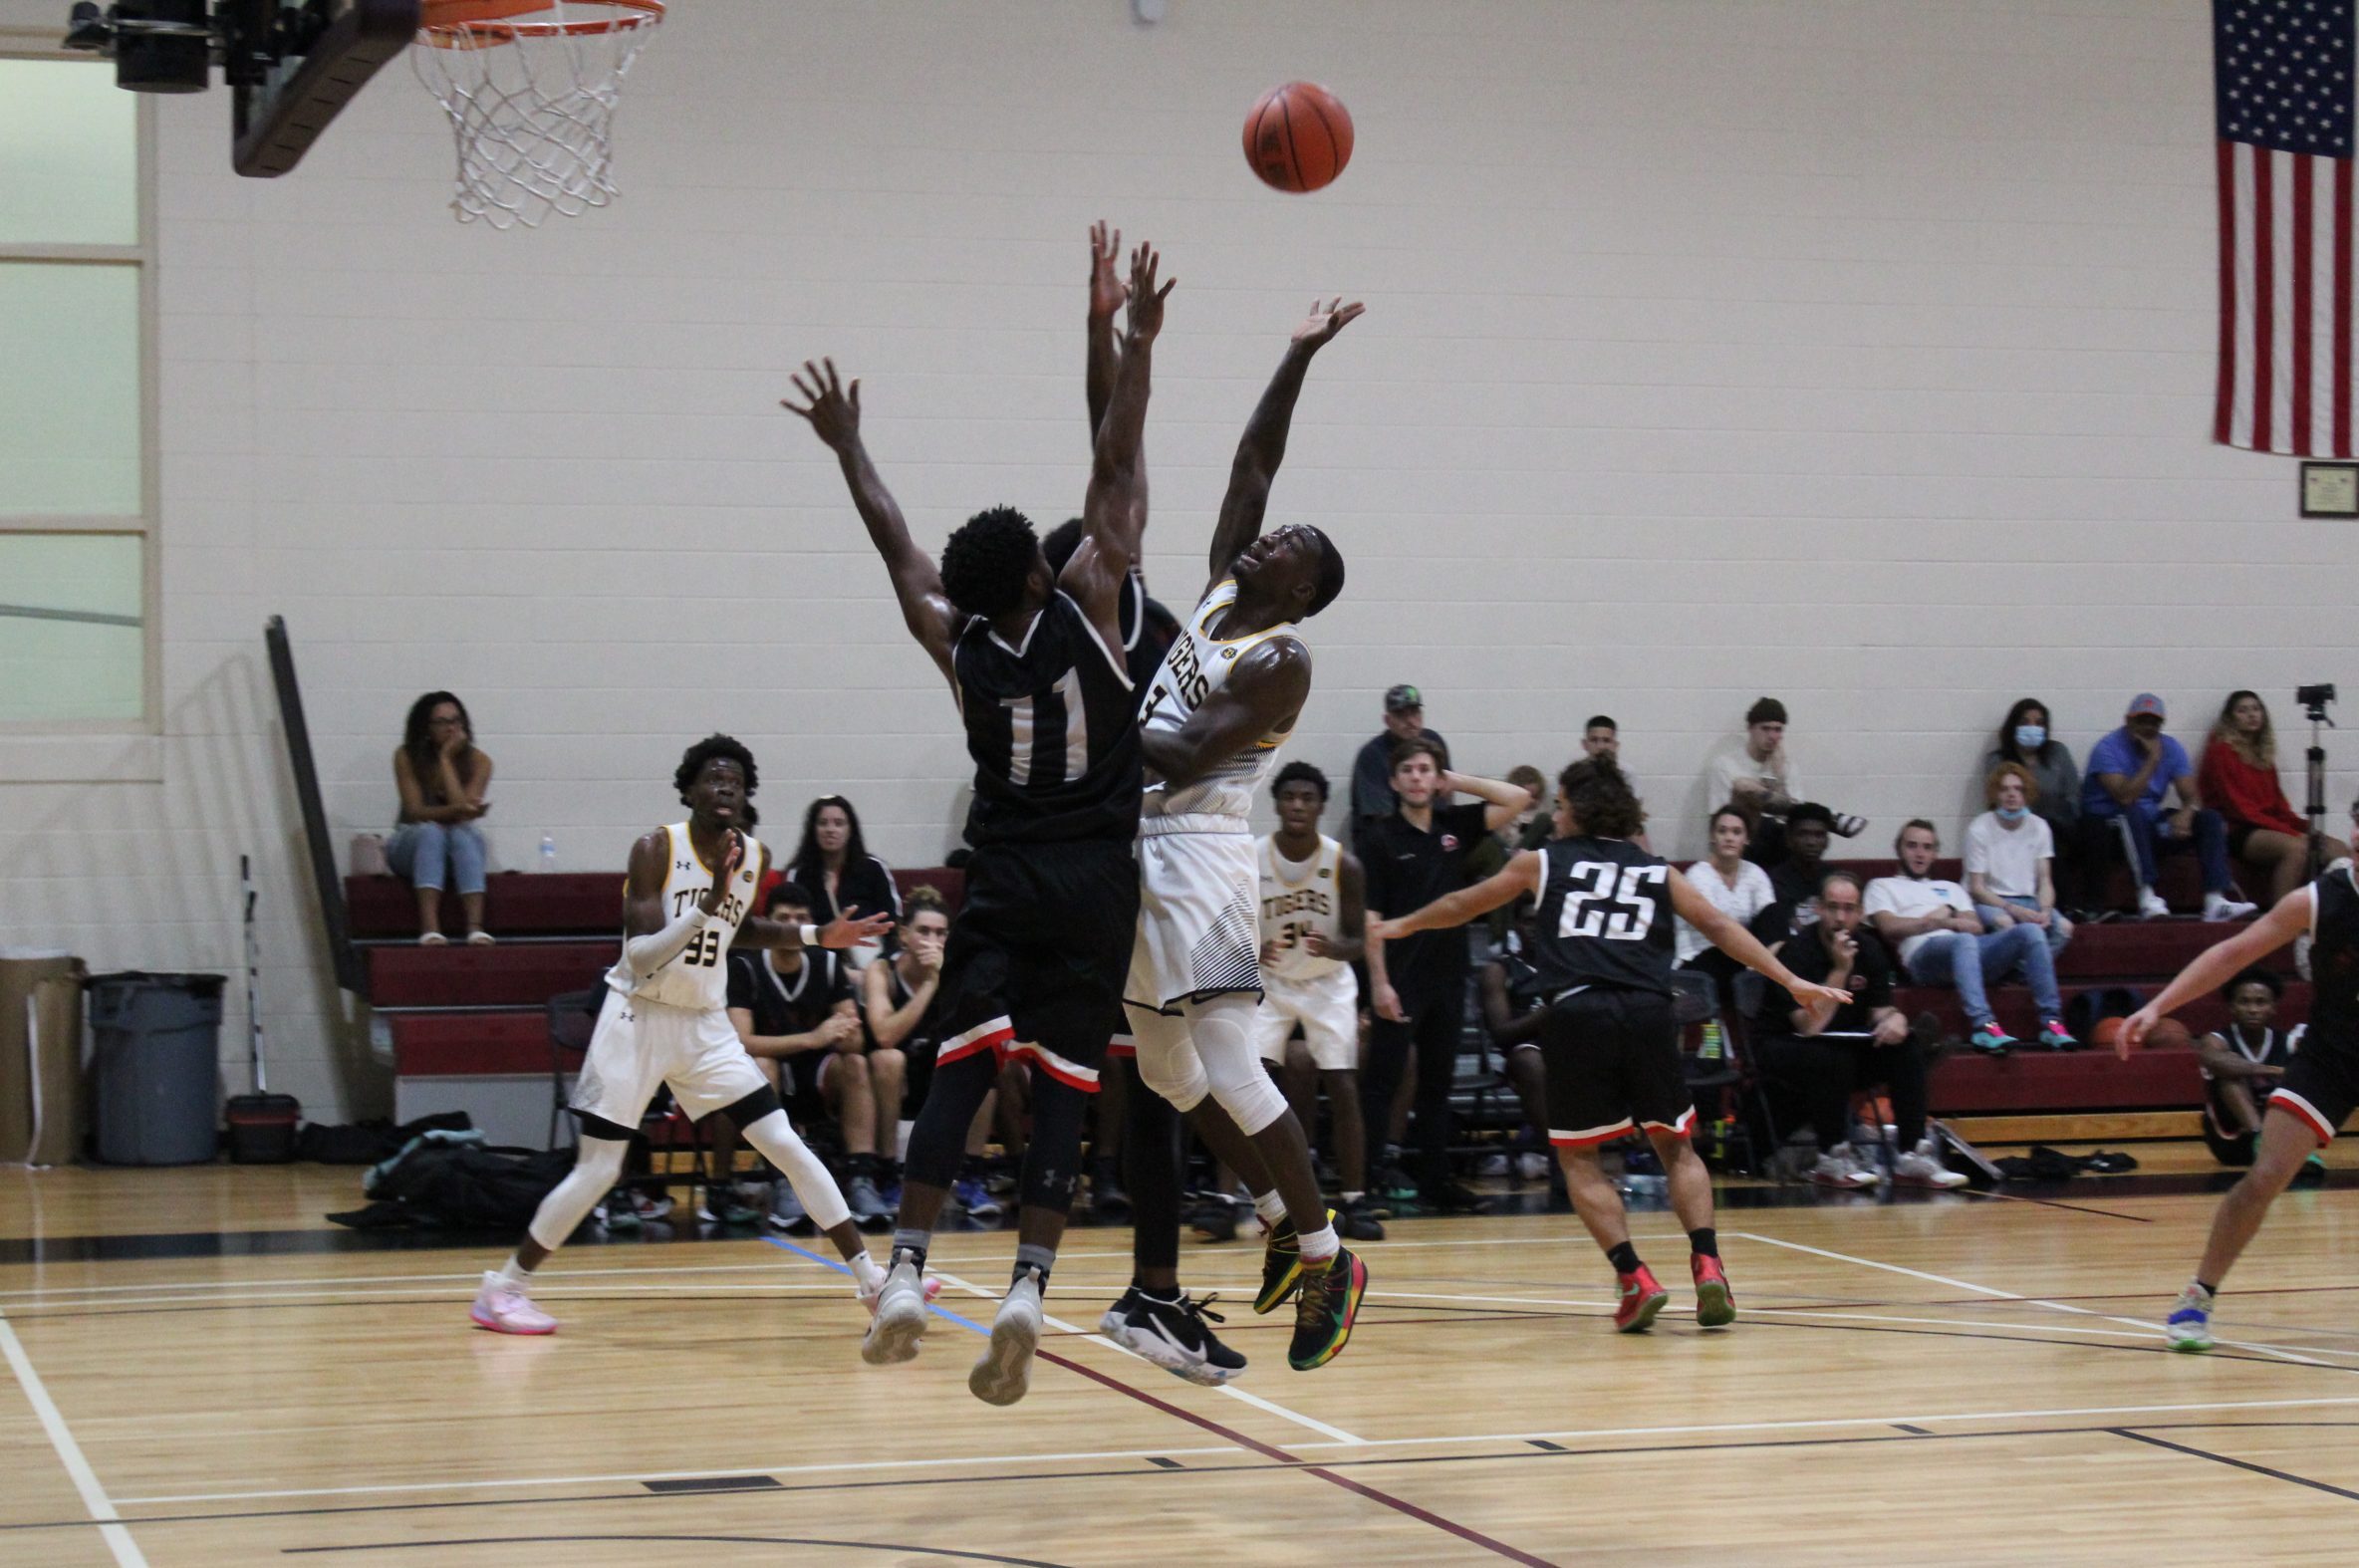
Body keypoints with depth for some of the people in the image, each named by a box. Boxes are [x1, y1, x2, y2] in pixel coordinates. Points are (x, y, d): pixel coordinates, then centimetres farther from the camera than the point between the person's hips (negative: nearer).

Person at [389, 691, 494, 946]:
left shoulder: (478, 761, -8)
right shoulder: (407, 757, -9)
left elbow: (464, 809, -20)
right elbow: (416, 811, -17)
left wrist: (446, 760, -19)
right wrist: (456, 810, -35)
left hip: (458, 852, 1)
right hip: (411, 846, -1)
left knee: (464, 833, -34)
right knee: (430, 831, -35)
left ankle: (476, 926, -48)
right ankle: (429, 927, -50)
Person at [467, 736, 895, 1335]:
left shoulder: (755, 857, 1)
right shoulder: (656, 850, -16)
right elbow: (640, 957, -23)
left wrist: (818, 936, 12)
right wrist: (706, 906, -34)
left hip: (707, 1025, 5)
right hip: (639, 1019, -5)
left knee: (788, 1147, -3)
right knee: (598, 1171, -6)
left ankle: (871, 1279, 1)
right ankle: (504, 1288, 8)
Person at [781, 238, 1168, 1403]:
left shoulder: (956, 640, -1)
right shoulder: (1085, 602, -7)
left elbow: (896, 543, 13)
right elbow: (1114, 470, -5)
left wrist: (846, 446, 27)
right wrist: (1137, 342, -3)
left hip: (1002, 887, 1)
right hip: (1095, 881, -1)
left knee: (958, 1074, 0)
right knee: (1061, 1089, -2)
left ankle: (907, 1273, -13)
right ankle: (1027, 1286, -15)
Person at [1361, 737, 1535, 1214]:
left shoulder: (1454, 826, 9)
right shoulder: (1381, 838, -4)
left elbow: (1517, 799, 6)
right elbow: (1369, 917, -8)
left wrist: (1458, 782, 3)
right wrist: (1379, 982, -14)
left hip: (1447, 974, 5)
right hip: (1400, 978, -5)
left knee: (1438, 1082, 11)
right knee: (1382, 1080, -6)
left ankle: (1436, 1181, 16)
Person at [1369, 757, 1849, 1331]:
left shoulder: (1542, 863, 18)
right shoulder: (1657, 872, 20)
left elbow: (1461, 906, 31)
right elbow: (1720, 928, 12)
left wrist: (1401, 925, 47)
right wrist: (1791, 981, 13)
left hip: (1578, 1012, -2)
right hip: (1646, 1010, 2)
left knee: (1578, 1157, 12)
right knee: (1676, 1146, 16)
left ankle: (1633, 1277, -4)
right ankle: (1707, 1264, -4)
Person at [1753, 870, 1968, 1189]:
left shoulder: (1869, 949, 0)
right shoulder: (1798, 953, -20)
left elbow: (1879, 1011, 2)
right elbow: (1810, 1026, -28)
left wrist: (1893, 1019, -23)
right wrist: (1840, 969, -32)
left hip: (1846, 1047, 6)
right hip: (1786, 1052, -6)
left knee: (1906, 1045, -16)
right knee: (1833, 1059, -36)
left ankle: (1913, 1155, -16)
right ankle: (1831, 1160, -21)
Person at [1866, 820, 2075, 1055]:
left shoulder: (1951, 888, 38)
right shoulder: (1882, 886, 25)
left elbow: (1976, 927, 18)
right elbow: (1889, 927, 3)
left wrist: (1943, 921, 3)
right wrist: (1932, 921, 4)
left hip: (1971, 950, 5)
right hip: (1925, 953, -5)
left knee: (2029, 930, -22)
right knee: (1963, 941, -42)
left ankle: (2051, 1023, -31)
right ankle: (1984, 1027, -57)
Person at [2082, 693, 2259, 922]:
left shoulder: (2171, 748, 5)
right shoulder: (2108, 749, -13)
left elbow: (2192, 796, -2)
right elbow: (2125, 797, -27)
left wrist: (2185, 814, -26)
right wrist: (2153, 760, -23)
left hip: (2149, 828, 6)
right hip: (2108, 825, -6)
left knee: (2211, 818, -11)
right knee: (2134, 813, -39)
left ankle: (2215, 900, -27)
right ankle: (2147, 897, -45)